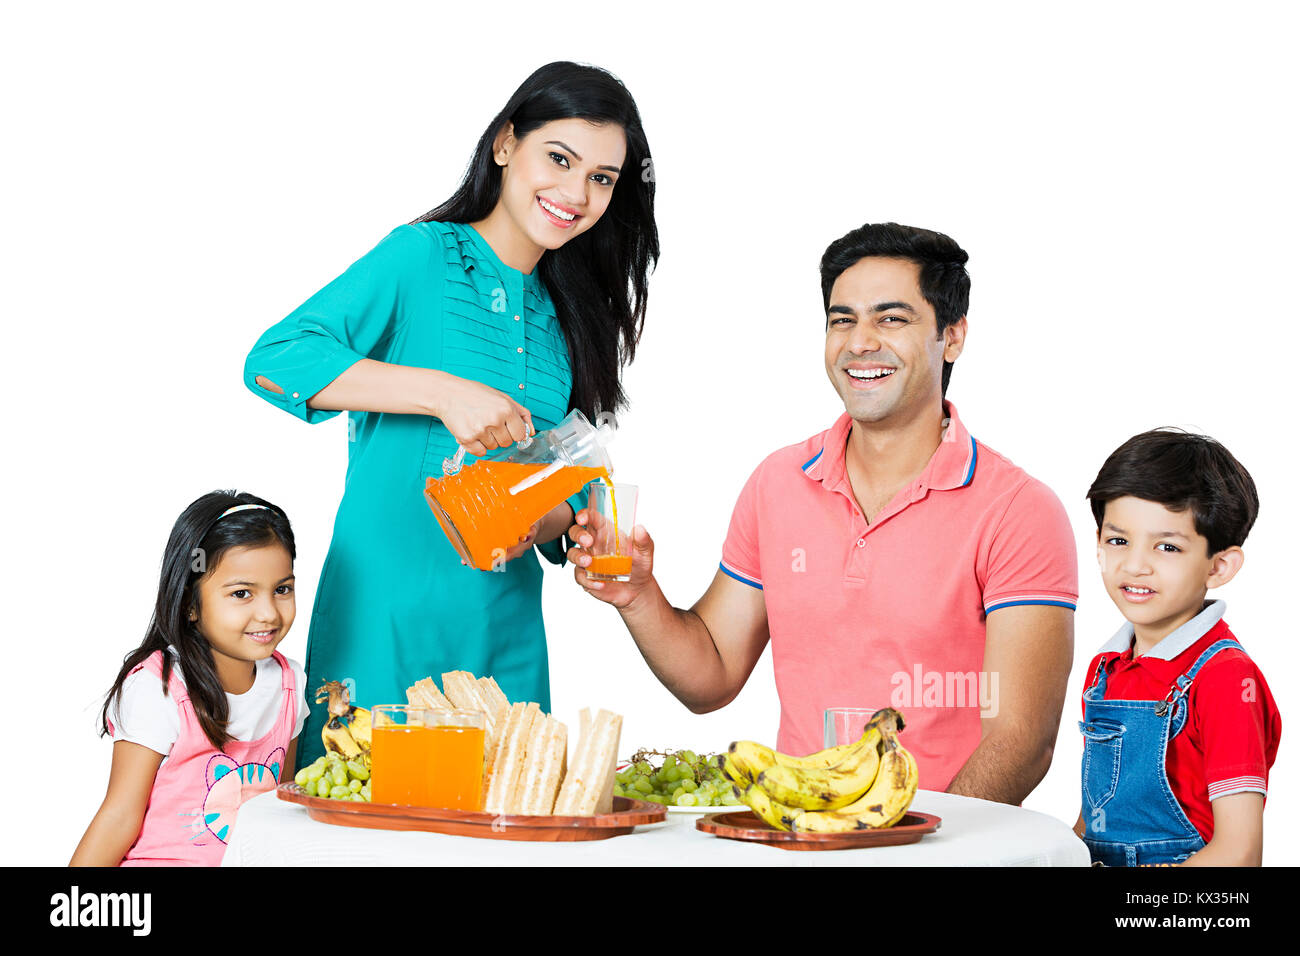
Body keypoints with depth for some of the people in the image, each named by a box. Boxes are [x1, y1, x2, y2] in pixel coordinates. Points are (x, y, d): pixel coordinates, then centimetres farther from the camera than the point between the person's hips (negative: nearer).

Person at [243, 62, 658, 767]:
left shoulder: (564, 315, 13)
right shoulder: (422, 257, -6)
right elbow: (274, 359, -18)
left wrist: (539, 524, -7)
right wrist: (445, 392, -23)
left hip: (506, 635, 6)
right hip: (385, 618, -6)